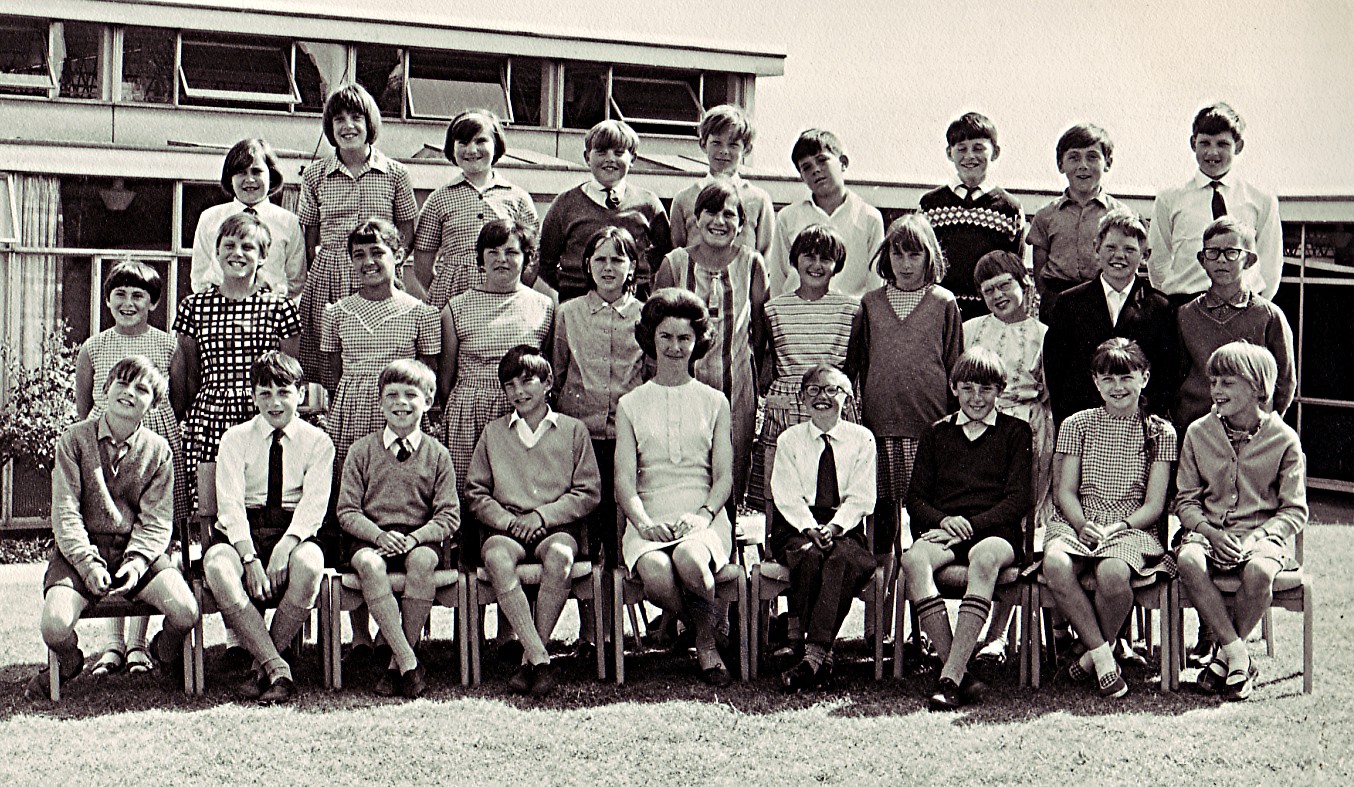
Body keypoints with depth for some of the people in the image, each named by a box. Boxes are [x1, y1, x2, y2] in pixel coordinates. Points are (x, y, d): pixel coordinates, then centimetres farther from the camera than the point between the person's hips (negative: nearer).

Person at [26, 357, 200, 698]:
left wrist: (137, 562, -18)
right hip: (81, 548, -1)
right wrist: (87, 563, -18)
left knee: (185, 612, -23)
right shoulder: (75, 438, 1)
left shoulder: (158, 450, 5)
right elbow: (65, 512, -5)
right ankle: (68, 664, 15)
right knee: (55, 627, -26)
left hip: (138, 549, 1)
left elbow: (157, 520, 0)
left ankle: (165, 654, 16)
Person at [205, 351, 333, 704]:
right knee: (218, 569, -34)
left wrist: (284, 546, -23)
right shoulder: (235, 438, 9)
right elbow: (230, 503, -4)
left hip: (294, 530, 0)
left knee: (308, 567, -36)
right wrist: (250, 558, -20)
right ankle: (277, 668, -29)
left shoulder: (317, 441, 8)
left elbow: (314, 505, -4)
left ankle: (262, 665, -16)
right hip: (241, 531, 1)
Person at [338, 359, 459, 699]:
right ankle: (409, 662, -34)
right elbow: (347, 512, 3)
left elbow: (449, 516, 2)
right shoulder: (362, 451, 9)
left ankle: (397, 663, -24)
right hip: (371, 538, 0)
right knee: (369, 564, -34)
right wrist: (380, 535, -16)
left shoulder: (436, 454, 9)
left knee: (421, 560, -35)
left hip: (420, 539, 0)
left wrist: (414, 537, -17)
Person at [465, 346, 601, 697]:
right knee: (496, 556, -35)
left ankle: (529, 660, -29)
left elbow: (588, 493, 5)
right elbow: (476, 494, 13)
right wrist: (507, 520, -6)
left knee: (559, 555, -37)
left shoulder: (573, 430, 12)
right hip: (506, 528, 1)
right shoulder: (493, 433, 18)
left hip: (558, 526, -1)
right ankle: (540, 658, -36)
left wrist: (542, 515, -8)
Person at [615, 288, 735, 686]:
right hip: (650, 520, 1)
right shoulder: (631, 404, 14)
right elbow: (623, 481, 4)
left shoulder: (713, 402, 15)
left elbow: (725, 476, 8)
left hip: (703, 518, 0)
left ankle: (705, 639, -10)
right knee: (655, 572, -34)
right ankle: (707, 639, -6)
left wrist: (703, 514, -13)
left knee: (689, 558, -36)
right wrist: (644, 522, -15)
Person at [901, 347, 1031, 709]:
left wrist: (971, 524, -11)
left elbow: (1018, 499, 4)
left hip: (996, 530, -2)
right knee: (913, 560, -33)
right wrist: (942, 520, -7)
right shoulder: (937, 432, 22)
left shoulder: (1015, 431, 15)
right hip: (943, 529, 2)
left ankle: (950, 677, -44)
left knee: (984, 559, -40)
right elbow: (915, 496, 16)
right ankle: (961, 675, -37)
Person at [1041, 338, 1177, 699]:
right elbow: (1065, 491, 7)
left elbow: (1154, 505, 2)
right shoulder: (1077, 425, 13)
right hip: (1076, 522, 1)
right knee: (1056, 565, -35)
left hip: (1132, 528, -1)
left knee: (1113, 573, -37)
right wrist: (1082, 525, -14)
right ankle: (1103, 656, -20)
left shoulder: (1160, 432, 9)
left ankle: (1092, 654, -8)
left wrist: (1120, 527, -16)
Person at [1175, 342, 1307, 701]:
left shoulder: (1284, 439, 1)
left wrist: (1255, 538, -18)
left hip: (1263, 533, -2)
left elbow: (1294, 510, -1)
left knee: (1259, 572, -37)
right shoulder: (1198, 432, 8)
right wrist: (1212, 533, -12)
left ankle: (1223, 656, -13)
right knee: (1189, 561, -34)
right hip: (1209, 531, 2)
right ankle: (1239, 657, -25)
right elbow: (1186, 500, 8)